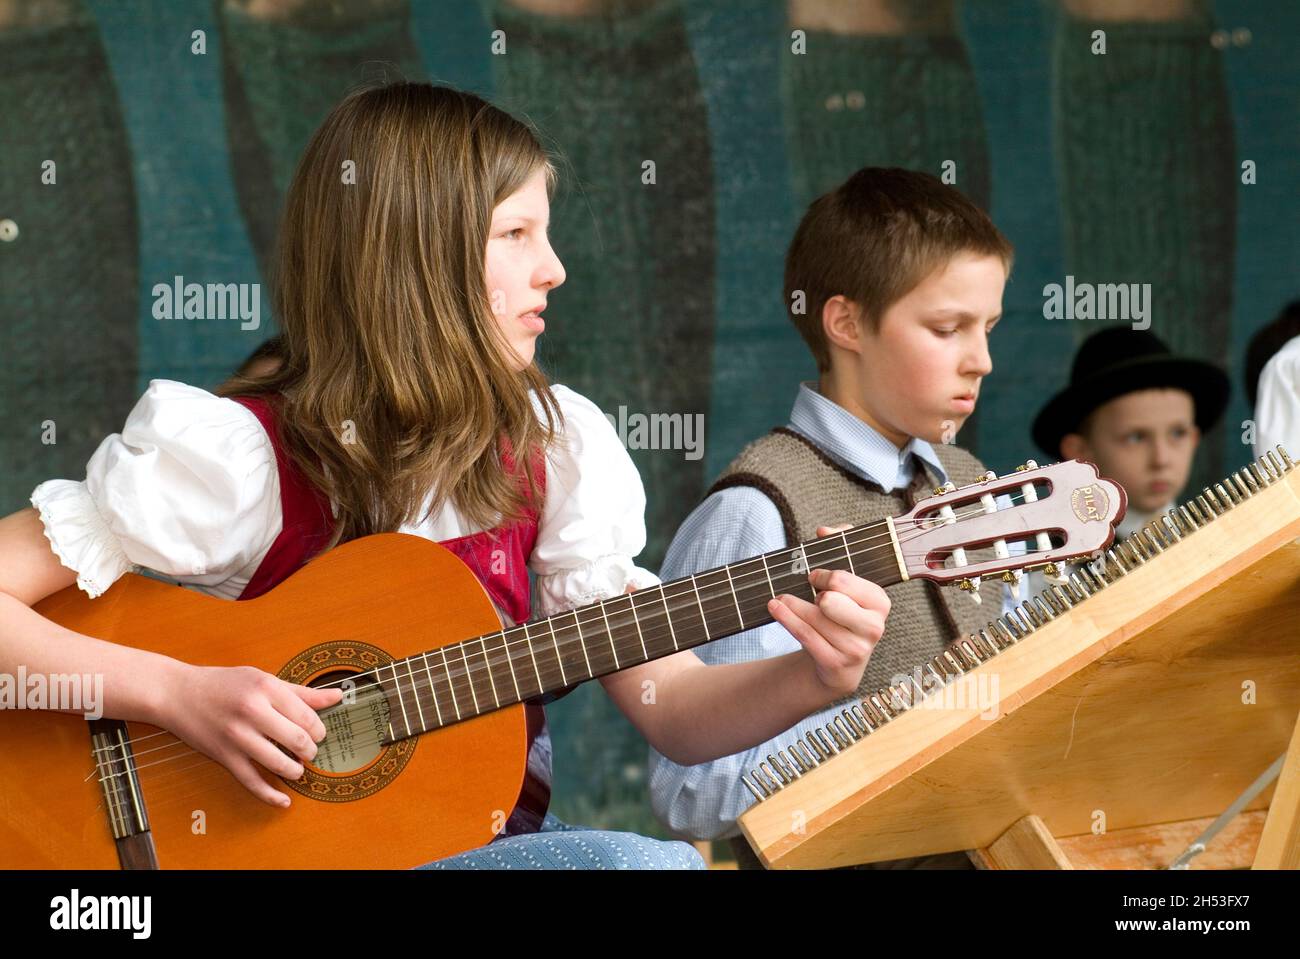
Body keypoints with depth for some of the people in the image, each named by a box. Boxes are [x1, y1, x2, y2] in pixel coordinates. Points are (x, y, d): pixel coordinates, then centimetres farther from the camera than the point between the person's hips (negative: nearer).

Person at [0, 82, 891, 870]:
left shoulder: (551, 443, 3)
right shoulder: (239, 452, -12)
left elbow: (675, 706, 1)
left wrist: (811, 678, -18)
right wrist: (177, 692, -24)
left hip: (493, 835, 5)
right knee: (647, 865, -27)